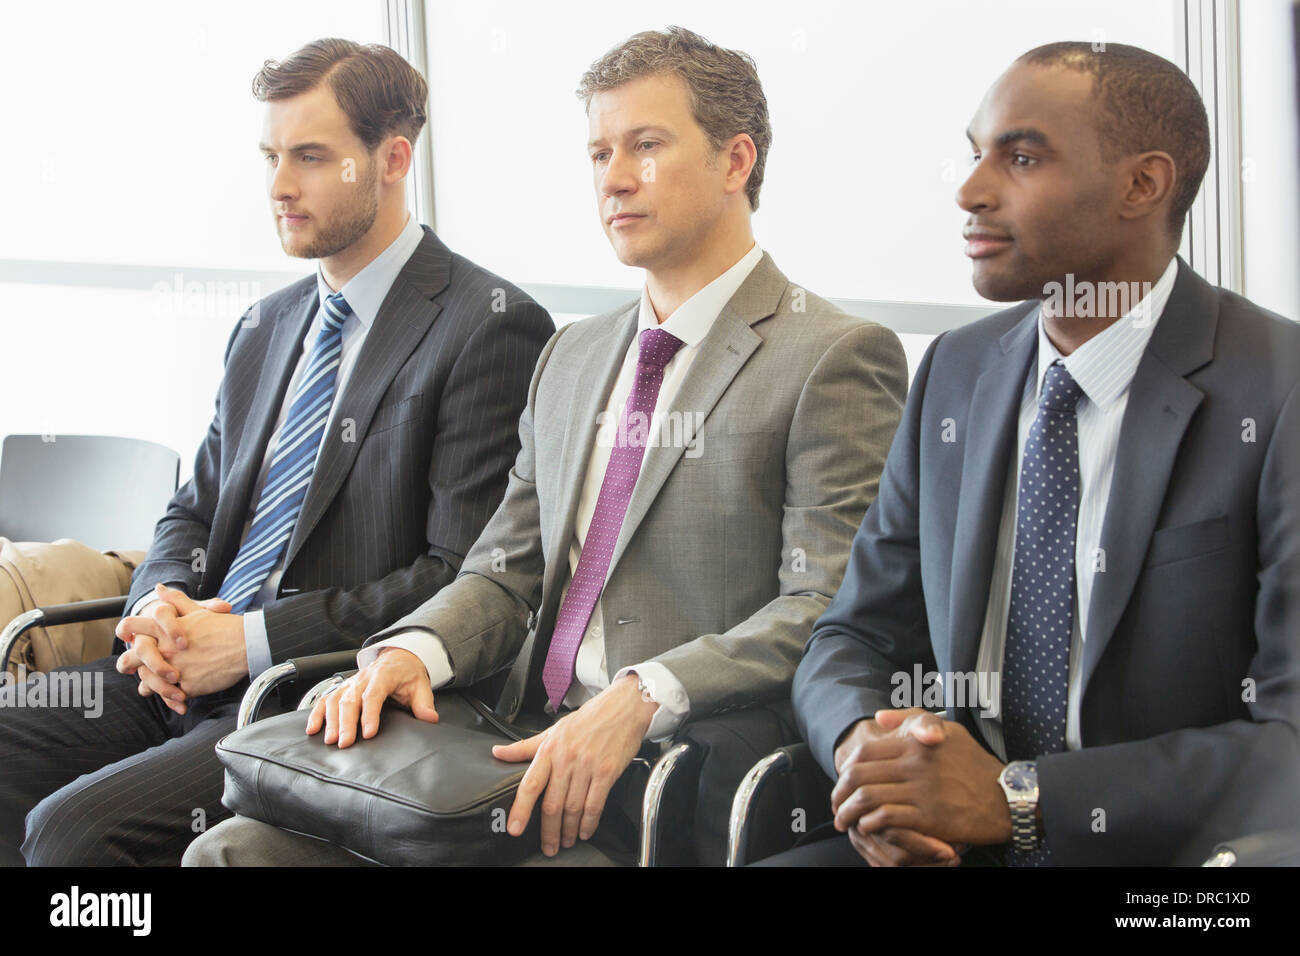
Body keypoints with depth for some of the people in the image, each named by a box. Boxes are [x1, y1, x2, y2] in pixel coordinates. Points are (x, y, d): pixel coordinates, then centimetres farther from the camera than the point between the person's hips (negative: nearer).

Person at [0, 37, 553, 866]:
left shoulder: (489, 327, -7)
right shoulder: (267, 328, 18)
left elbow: (465, 580, -13)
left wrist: (250, 641, -15)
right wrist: (162, 607, -3)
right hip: (189, 675, 8)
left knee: (74, 825, -26)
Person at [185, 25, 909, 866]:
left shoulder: (835, 359, -5)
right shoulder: (572, 357, 20)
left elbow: (827, 610, -14)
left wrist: (639, 700, -26)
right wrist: (413, 649, -3)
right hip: (532, 749, 7)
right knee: (236, 848, -10)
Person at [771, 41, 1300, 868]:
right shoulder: (956, 373, 9)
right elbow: (857, 638, 12)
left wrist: (1016, 797, -20)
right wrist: (859, 746, -11)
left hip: (1161, 852, -4)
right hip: (959, 844, 5)